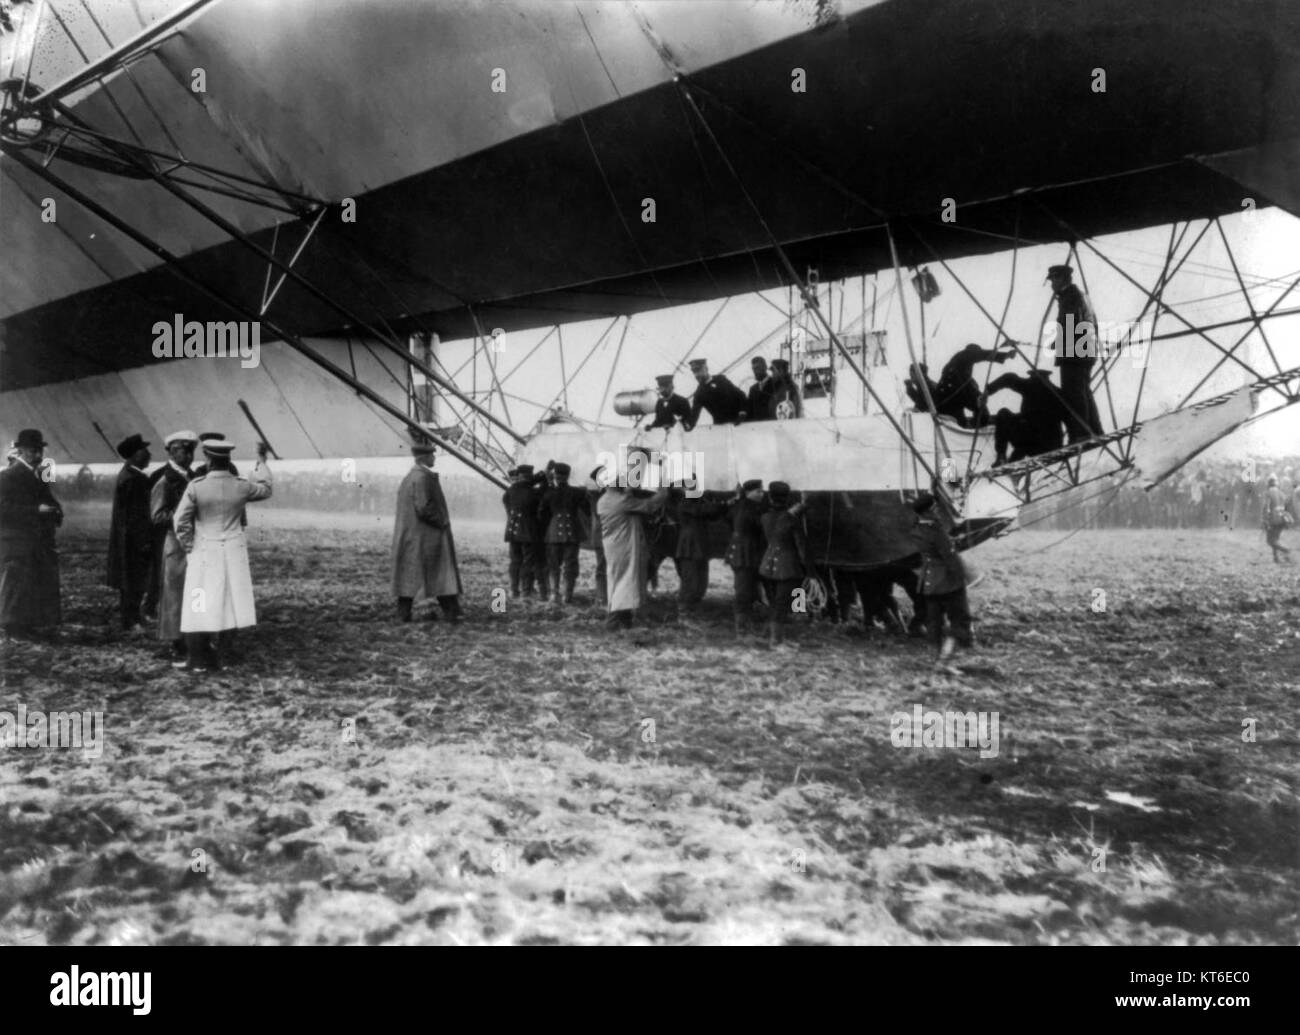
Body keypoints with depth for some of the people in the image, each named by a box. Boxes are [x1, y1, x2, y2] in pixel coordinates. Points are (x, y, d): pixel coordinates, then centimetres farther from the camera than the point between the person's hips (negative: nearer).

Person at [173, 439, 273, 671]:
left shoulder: (196, 486, -12)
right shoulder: (242, 486, -4)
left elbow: (180, 521, -10)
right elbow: (266, 489, 17)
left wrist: (189, 547, 5)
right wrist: (262, 461, 27)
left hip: (204, 553, -3)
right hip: (234, 553, 3)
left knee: (199, 607, 5)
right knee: (225, 604, 10)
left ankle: (198, 660, 8)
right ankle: (214, 656, 14)